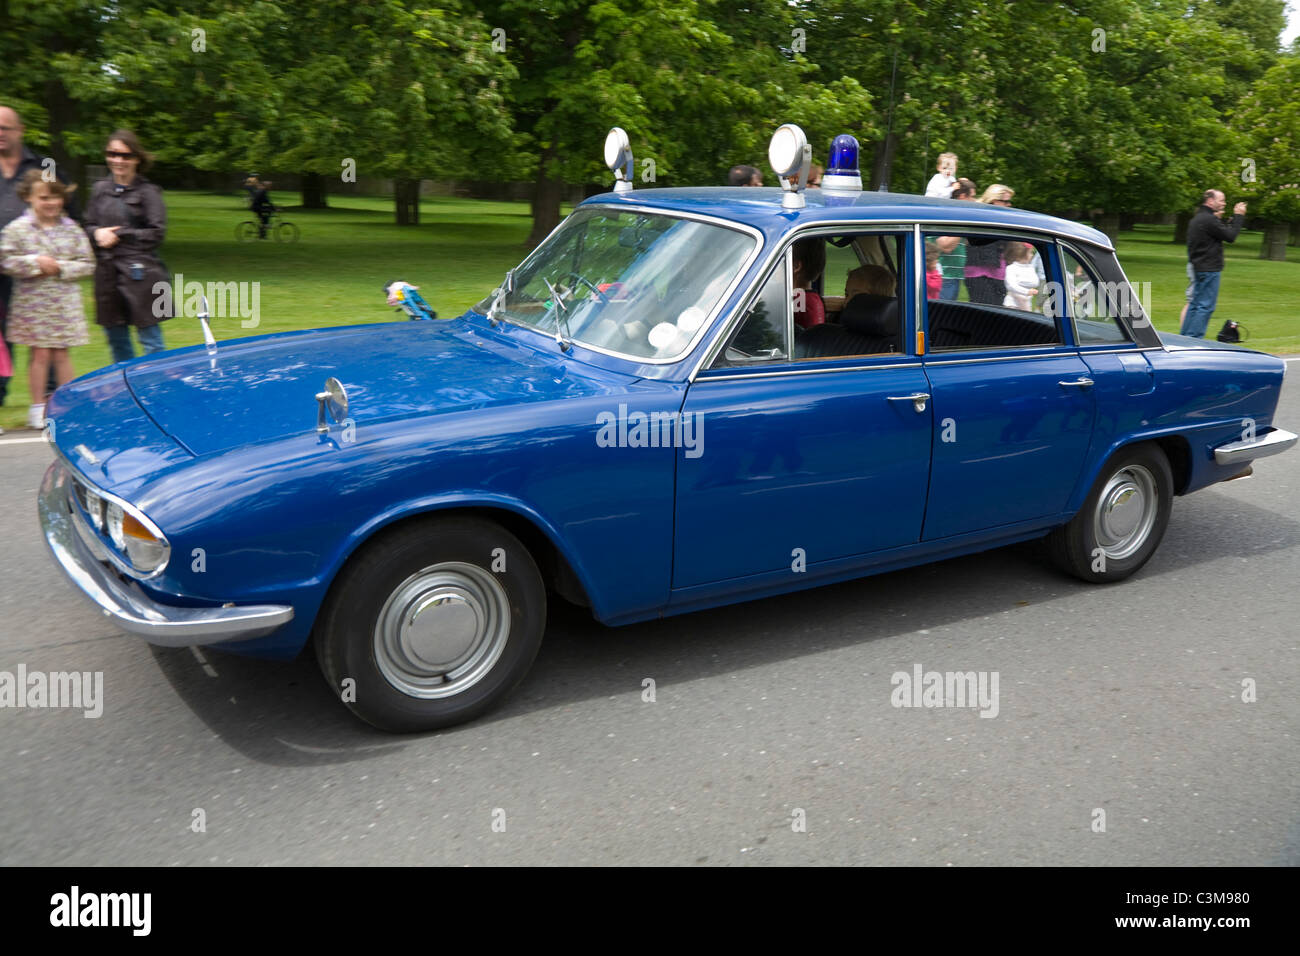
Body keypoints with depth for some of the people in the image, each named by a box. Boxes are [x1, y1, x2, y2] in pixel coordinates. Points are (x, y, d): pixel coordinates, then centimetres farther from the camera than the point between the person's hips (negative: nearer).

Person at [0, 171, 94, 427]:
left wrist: (61, 267, -11)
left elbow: (87, 263, 3)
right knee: (40, 354, 1)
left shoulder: (71, 229, 3)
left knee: (61, 354, 7)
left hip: (65, 303, 2)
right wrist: (35, 262, -14)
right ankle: (38, 407, 12)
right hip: (32, 303, -2)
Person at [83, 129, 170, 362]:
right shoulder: (100, 190, 11)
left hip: (139, 274, -6)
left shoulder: (148, 192, -4)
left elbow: (156, 233, -8)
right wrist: (97, 233, -5)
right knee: (116, 341, 13)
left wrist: (118, 236, -9)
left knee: (150, 341, -2)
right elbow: (88, 226, 17)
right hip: (107, 273, 6)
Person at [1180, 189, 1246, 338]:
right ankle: (1194, 338, -9)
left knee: (1195, 304, 13)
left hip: (1199, 268, 10)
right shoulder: (1208, 219, -16)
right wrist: (1238, 216, -5)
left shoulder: (1197, 219, 15)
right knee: (1206, 306, -7)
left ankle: (1184, 336, 16)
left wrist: (1216, 218, 18)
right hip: (1209, 269, -10)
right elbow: (1230, 236, -13)